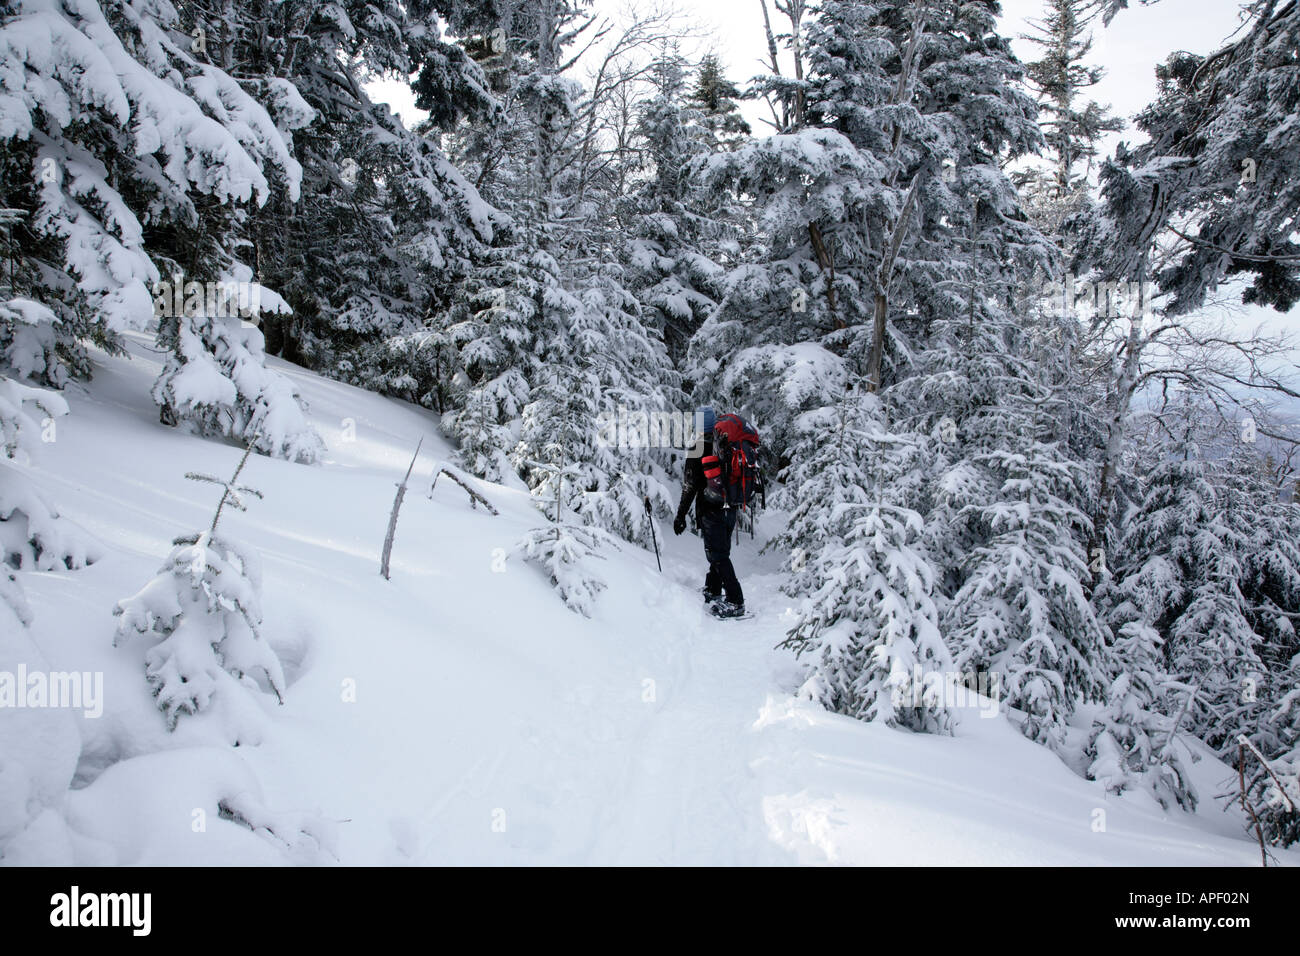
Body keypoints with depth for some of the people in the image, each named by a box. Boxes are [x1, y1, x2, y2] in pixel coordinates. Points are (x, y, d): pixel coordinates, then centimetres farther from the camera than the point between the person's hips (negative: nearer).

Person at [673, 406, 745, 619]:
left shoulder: (698, 448, -12)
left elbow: (690, 485, -14)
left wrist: (681, 515, -8)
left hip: (711, 510, -7)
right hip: (730, 508, 7)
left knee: (718, 555, -3)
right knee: (721, 552, 19)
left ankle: (735, 602, -5)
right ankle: (713, 591, 32)